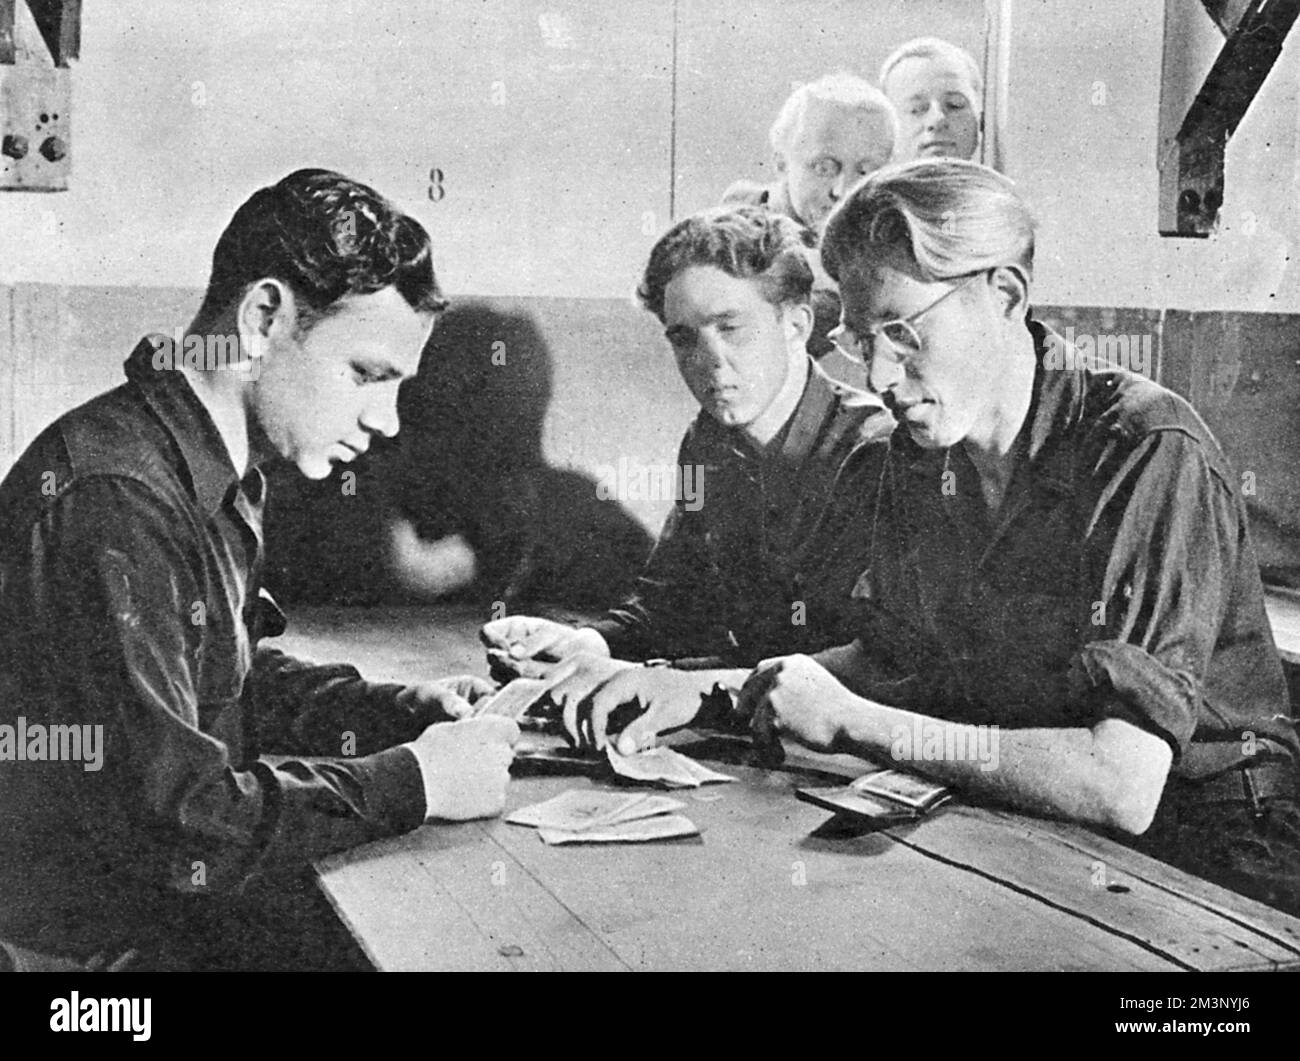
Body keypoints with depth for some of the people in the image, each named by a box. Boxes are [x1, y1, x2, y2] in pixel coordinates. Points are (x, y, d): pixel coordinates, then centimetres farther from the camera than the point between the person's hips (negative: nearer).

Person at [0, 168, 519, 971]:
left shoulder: (222, 479, 6)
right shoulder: (108, 499, -25)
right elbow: (171, 825, -28)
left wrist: (400, 712, 0)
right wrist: (413, 782, -21)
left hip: (184, 905, 8)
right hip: (100, 944, -8)